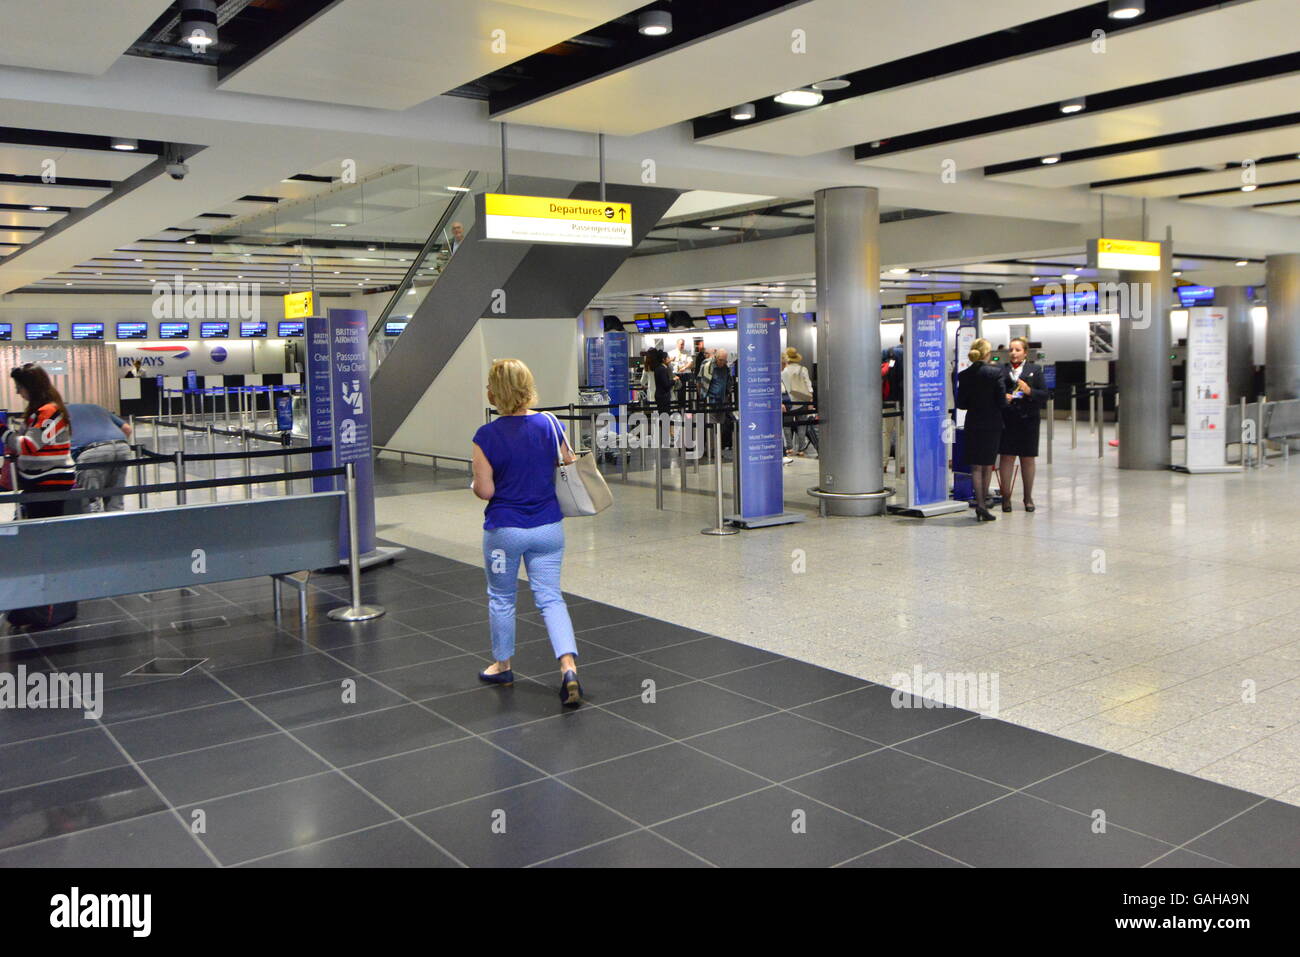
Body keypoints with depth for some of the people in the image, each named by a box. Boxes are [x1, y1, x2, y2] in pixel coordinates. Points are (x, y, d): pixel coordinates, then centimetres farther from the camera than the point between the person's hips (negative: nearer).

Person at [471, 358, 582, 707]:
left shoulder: (486, 436, -14)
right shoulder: (549, 424, -5)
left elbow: (485, 490, -14)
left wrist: (474, 484, 9)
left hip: (505, 530, -2)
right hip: (549, 526, 2)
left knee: (501, 598, 18)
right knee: (550, 598, 8)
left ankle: (502, 665, 33)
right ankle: (568, 666, -10)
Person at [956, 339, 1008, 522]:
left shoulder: (964, 375, -3)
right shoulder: (995, 372, -12)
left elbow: (960, 403, 0)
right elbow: (1001, 402, -13)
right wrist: (1008, 399, 9)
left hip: (973, 424, 2)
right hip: (992, 423, -2)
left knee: (976, 466, 7)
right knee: (988, 465, 10)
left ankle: (980, 503, -1)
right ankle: (984, 502, 14)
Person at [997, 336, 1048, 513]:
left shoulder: (1035, 370, 5)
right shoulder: (1002, 370, 6)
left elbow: (1044, 395, 1)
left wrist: (1029, 391, -16)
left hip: (1028, 420, 0)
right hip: (1006, 420, 0)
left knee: (1028, 458, 7)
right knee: (1006, 457, -2)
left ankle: (1028, 497, 18)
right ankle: (1006, 496, 6)